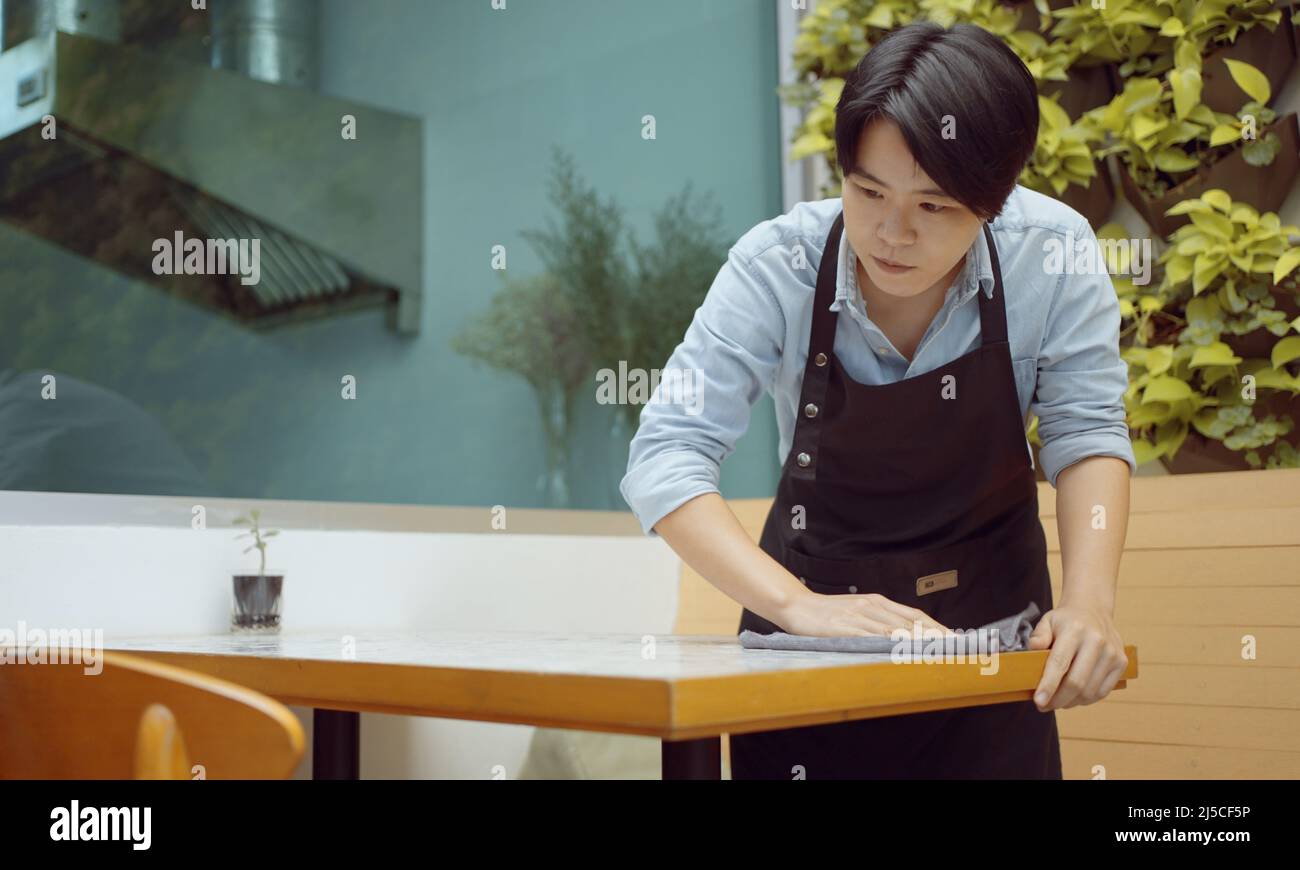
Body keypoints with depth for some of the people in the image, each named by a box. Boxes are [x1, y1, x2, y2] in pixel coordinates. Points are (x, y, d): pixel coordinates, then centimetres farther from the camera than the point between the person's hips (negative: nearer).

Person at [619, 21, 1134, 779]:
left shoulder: (1051, 252, -20)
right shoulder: (778, 267, -22)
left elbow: (1086, 431, -14)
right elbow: (668, 456, -28)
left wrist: (1090, 601, -30)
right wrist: (793, 605, -41)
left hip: (988, 619, 1)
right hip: (818, 595, 0)